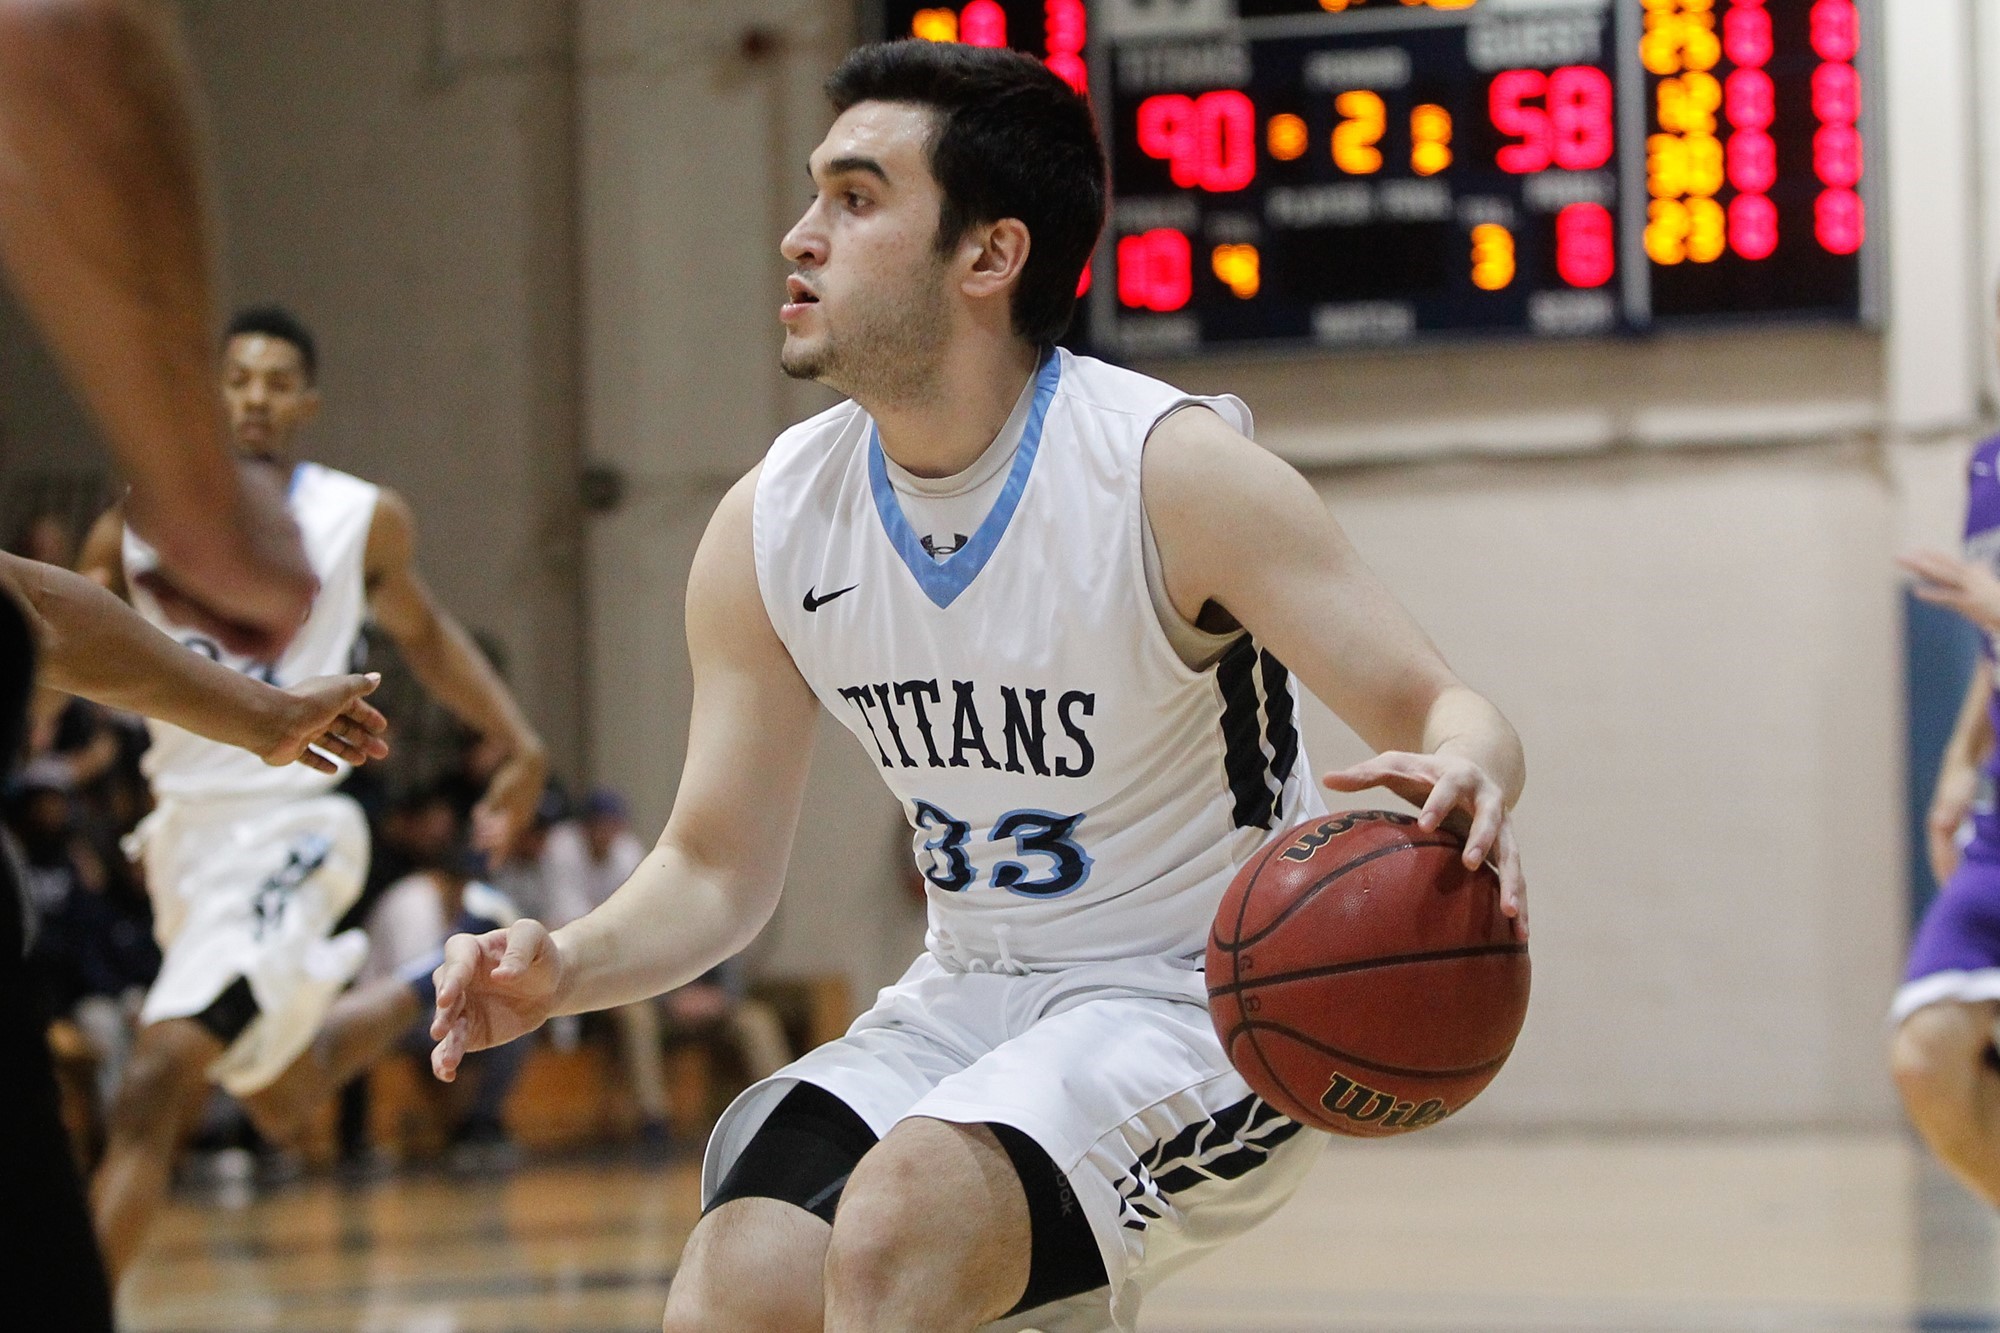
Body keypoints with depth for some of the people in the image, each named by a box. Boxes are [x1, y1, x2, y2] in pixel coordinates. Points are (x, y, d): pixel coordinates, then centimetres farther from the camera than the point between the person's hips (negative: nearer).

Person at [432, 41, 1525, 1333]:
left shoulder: (1171, 471, -18)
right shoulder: (771, 526, -3)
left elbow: (1441, 712, -18)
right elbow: (718, 867, 5)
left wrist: (1463, 779, -43)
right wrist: (569, 967, -15)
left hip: (1202, 1002, -5)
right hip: (969, 1002, 6)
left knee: (897, 1220, -31)